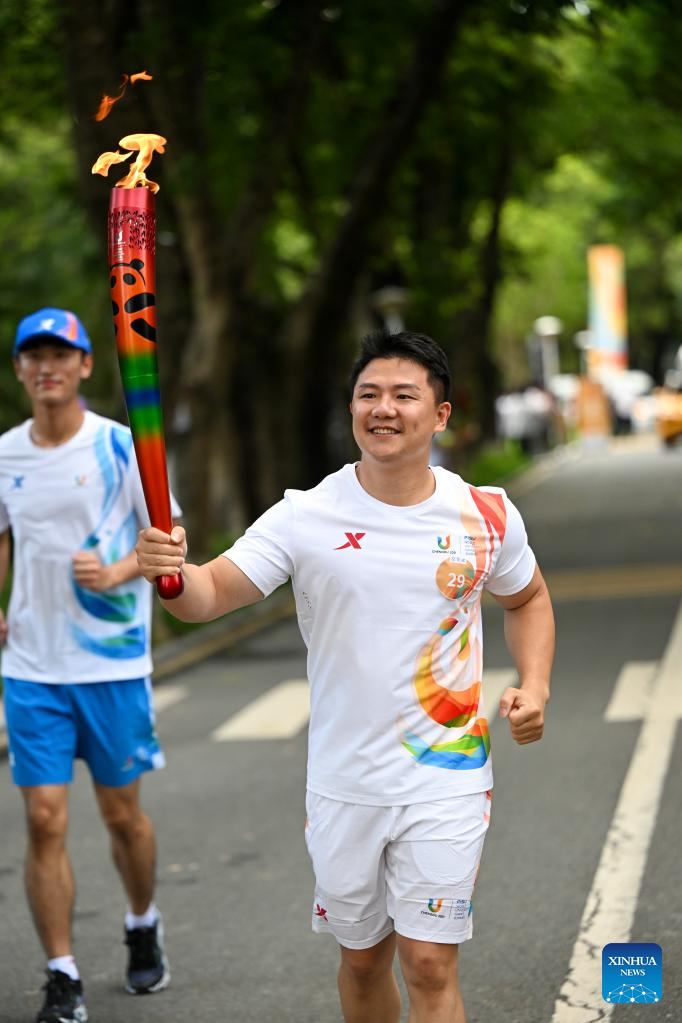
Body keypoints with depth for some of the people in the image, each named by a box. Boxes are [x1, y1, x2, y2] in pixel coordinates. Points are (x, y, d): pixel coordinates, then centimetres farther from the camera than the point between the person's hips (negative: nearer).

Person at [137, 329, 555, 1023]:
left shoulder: (487, 517, -4)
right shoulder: (305, 518, -9)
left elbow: (526, 600, 15)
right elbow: (211, 595, -18)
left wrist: (535, 684, -2)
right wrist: (171, 571, -41)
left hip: (446, 782, -1)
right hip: (343, 784, 1)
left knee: (429, 964, -6)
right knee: (362, 958, 16)